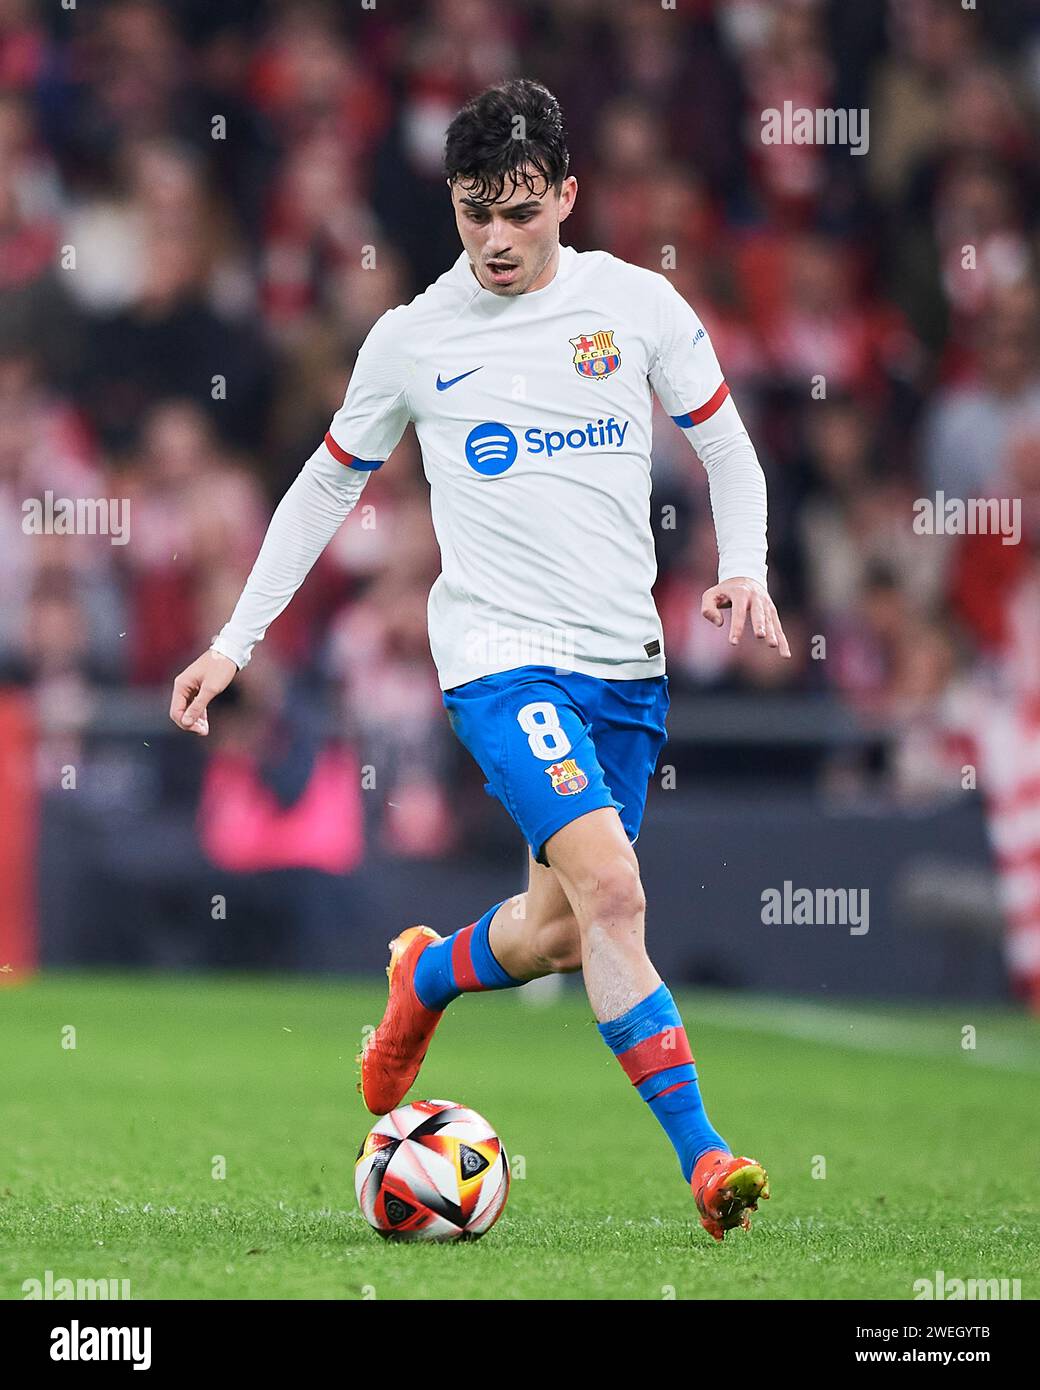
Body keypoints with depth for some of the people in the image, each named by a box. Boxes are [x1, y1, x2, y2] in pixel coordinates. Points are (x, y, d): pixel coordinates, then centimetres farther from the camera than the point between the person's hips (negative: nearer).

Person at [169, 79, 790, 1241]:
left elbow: (728, 451, 13)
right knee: (610, 886, -23)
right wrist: (237, 639, 11)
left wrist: (743, 571, -4)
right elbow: (327, 486, 14)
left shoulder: (638, 305, 3)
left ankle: (427, 975, 44)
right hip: (502, 657, -3)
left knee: (560, 932, 11)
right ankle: (701, 1155, -22)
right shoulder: (412, 337, 2)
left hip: (628, 664, 3)